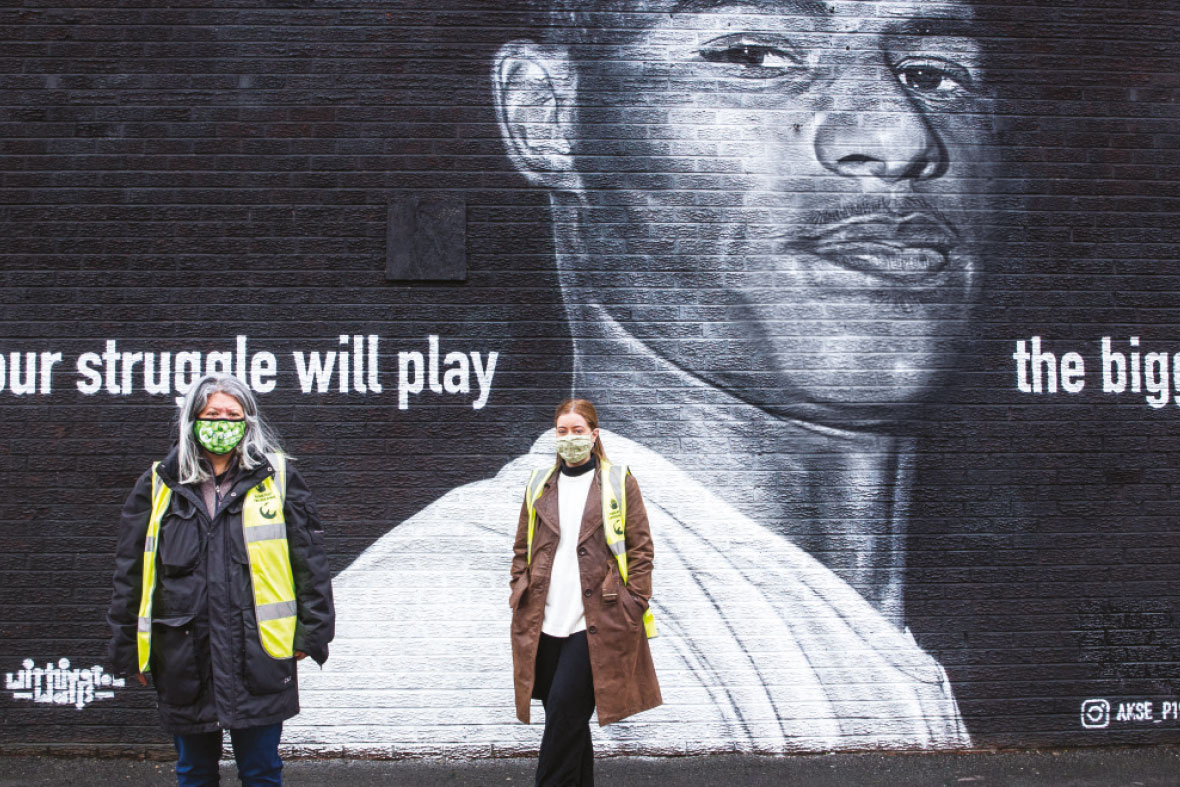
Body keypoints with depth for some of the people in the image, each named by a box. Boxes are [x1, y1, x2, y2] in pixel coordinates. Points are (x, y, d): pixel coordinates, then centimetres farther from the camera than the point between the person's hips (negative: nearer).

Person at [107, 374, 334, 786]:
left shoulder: (278, 477, 2)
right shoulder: (159, 485, 6)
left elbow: (310, 562, 3)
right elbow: (130, 572, 10)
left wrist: (311, 633, 0)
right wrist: (129, 649, 8)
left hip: (258, 657, -2)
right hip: (184, 658, 2)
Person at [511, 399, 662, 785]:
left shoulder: (618, 483, 3)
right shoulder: (539, 485, 13)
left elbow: (640, 548, 2)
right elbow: (522, 549, 17)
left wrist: (633, 605, -5)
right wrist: (518, 597, 7)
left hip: (595, 621, -4)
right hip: (544, 622, 4)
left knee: (564, 712, -11)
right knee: (567, 718, 10)